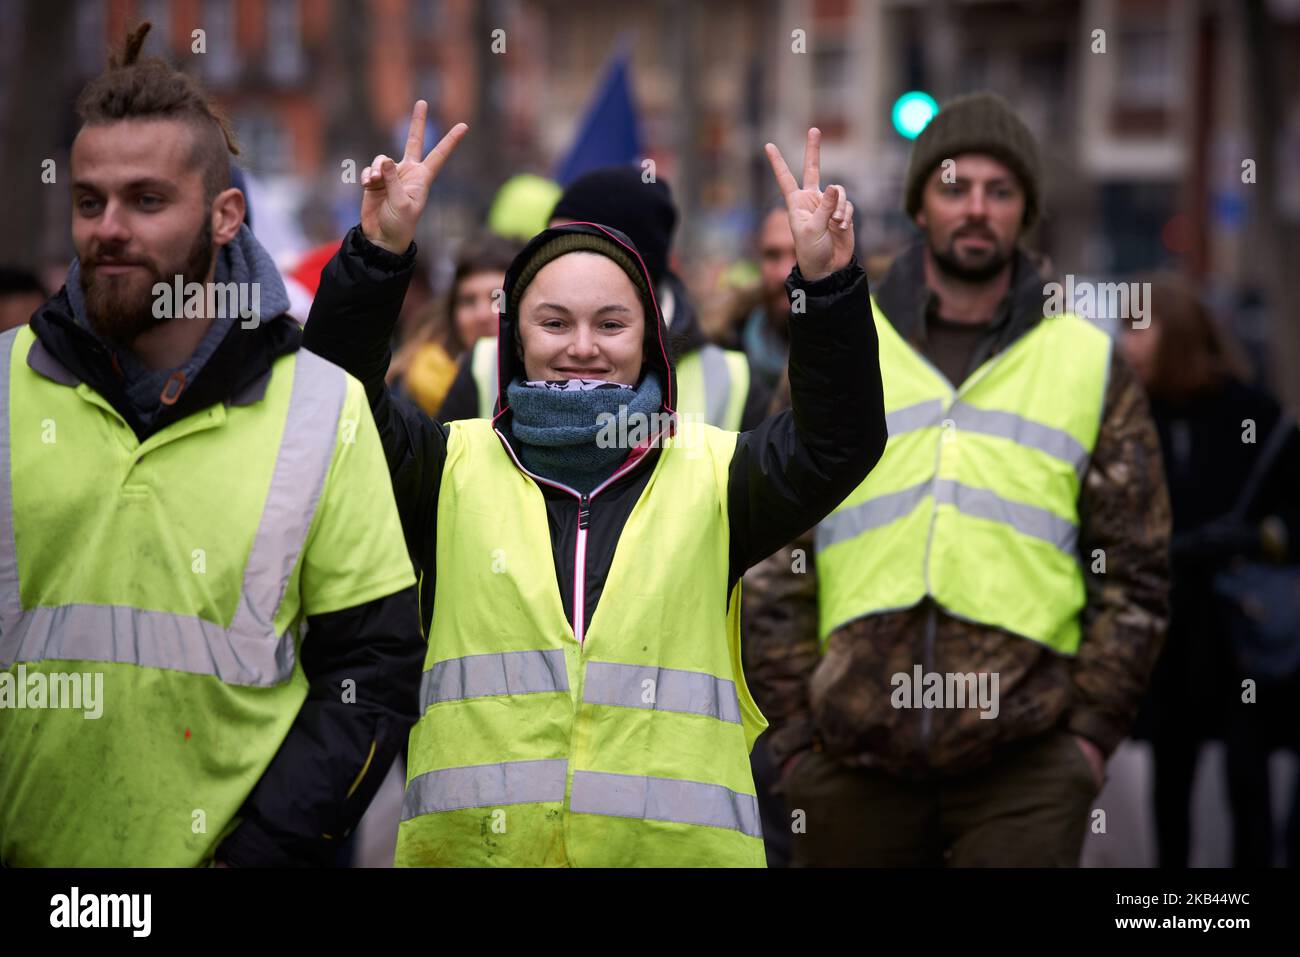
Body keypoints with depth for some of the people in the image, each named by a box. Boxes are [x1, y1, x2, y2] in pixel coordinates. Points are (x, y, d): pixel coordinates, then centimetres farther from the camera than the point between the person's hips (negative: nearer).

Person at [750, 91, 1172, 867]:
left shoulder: (1091, 365, 11)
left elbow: (1136, 571, 10)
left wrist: (1093, 729, 0)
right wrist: (791, 722, 3)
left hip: (1025, 771, -1)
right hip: (855, 761, 1)